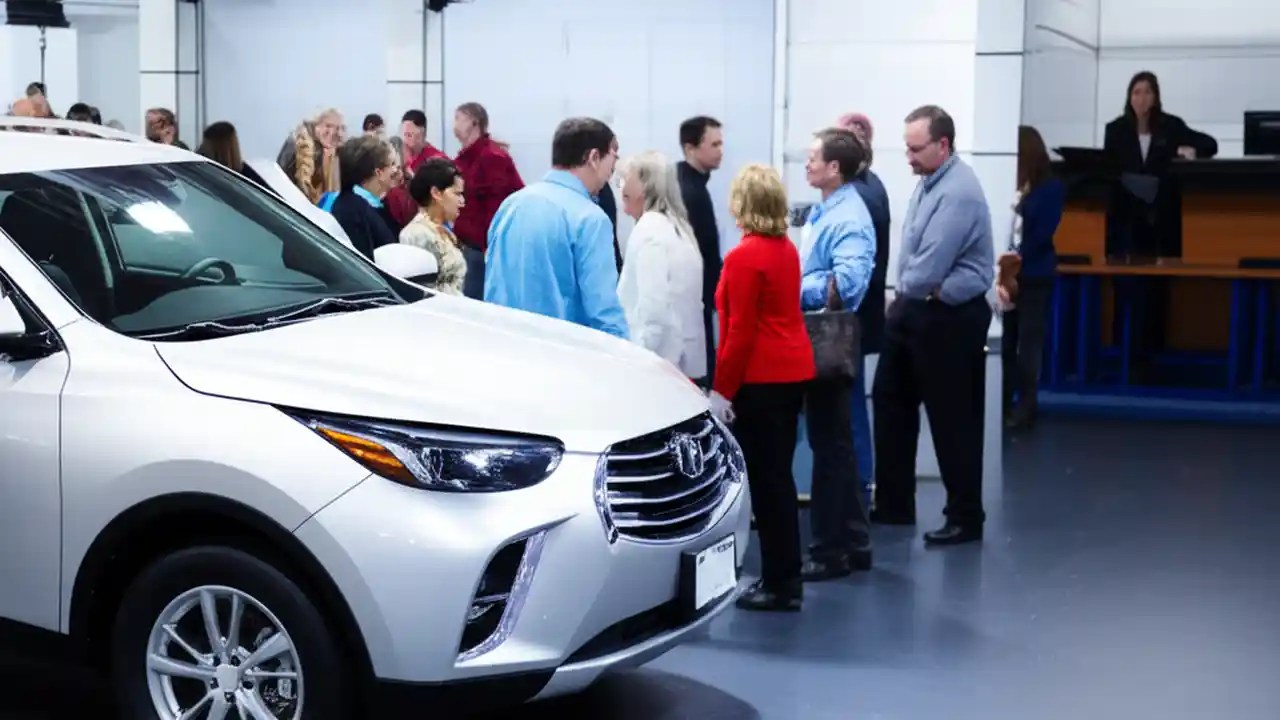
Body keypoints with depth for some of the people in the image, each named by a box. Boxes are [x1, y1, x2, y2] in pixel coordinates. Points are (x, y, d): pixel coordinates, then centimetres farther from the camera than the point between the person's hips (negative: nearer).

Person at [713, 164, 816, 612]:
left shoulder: (745, 257, -16)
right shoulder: (786, 249, 9)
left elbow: (740, 331, -18)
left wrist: (721, 389, -13)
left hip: (761, 379, -8)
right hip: (793, 370, 8)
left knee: (766, 479, -1)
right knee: (778, 476, 15)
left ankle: (780, 585, 5)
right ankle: (785, 578, 23)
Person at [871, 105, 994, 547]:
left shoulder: (958, 193, -24)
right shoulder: (929, 179, 5)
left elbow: (928, 269, -26)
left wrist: (907, 290, -6)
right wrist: (905, 298, -8)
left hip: (949, 318, -10)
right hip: (914, 309, 10)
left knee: (952, 418, 1)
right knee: (890, 401, 16)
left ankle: (966, 519, 14)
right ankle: (894, 505, 28)